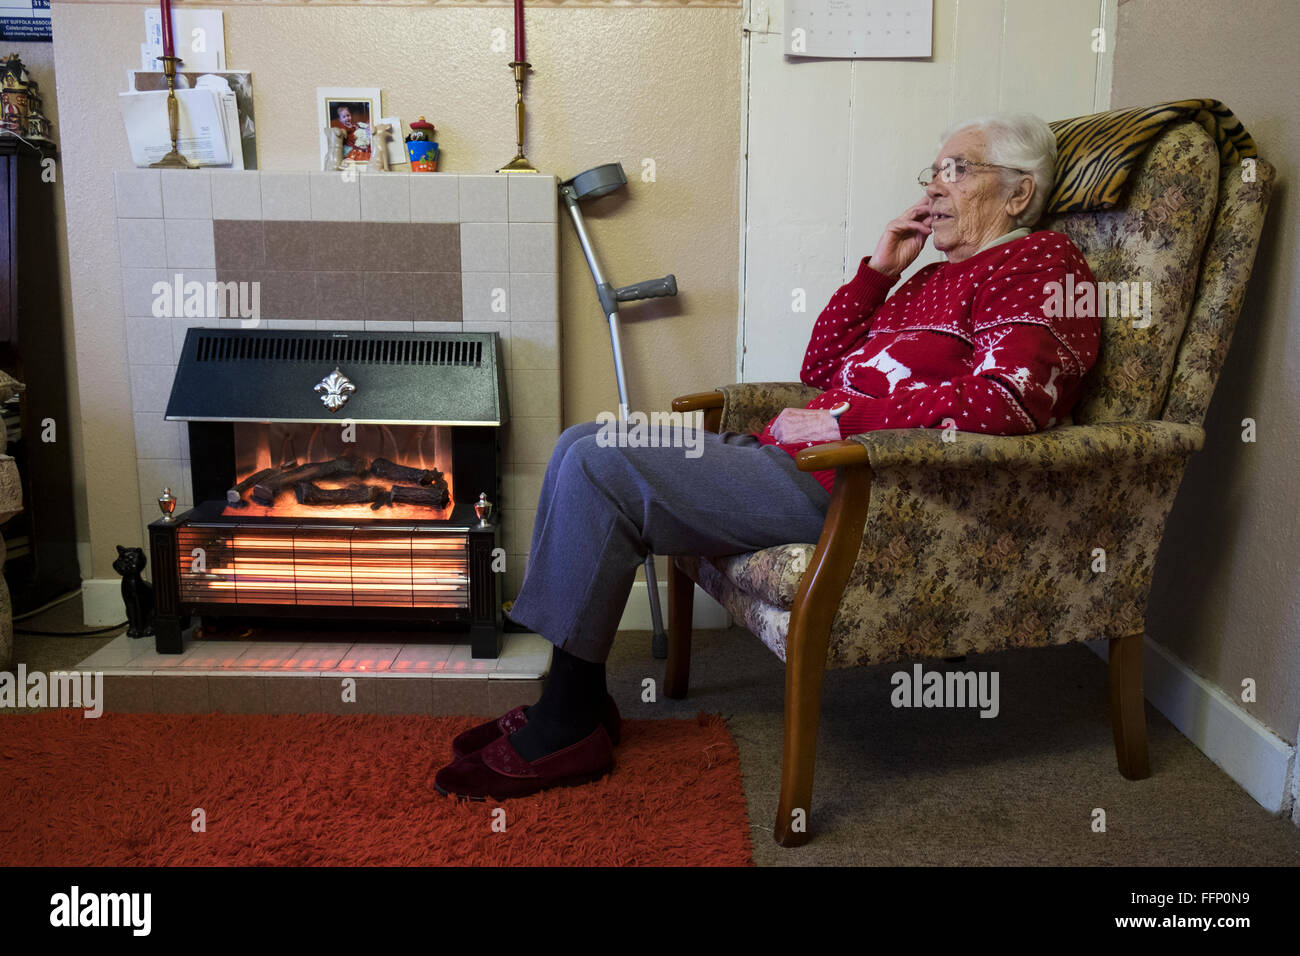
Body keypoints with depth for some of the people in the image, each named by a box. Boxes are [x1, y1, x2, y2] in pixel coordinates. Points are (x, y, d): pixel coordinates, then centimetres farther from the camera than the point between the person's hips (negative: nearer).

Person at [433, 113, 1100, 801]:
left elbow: (1008, 395, -19)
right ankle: (577, 695, 5)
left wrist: (841, 422, -16)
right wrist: (876, 272, 12)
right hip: (791, 455, 10)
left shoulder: (1040, 262, 0)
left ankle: (569, 730, -7)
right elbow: (819, 369, 22)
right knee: (583, 445, 5)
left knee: (599, 467, -19)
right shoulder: (934, 276, 26)